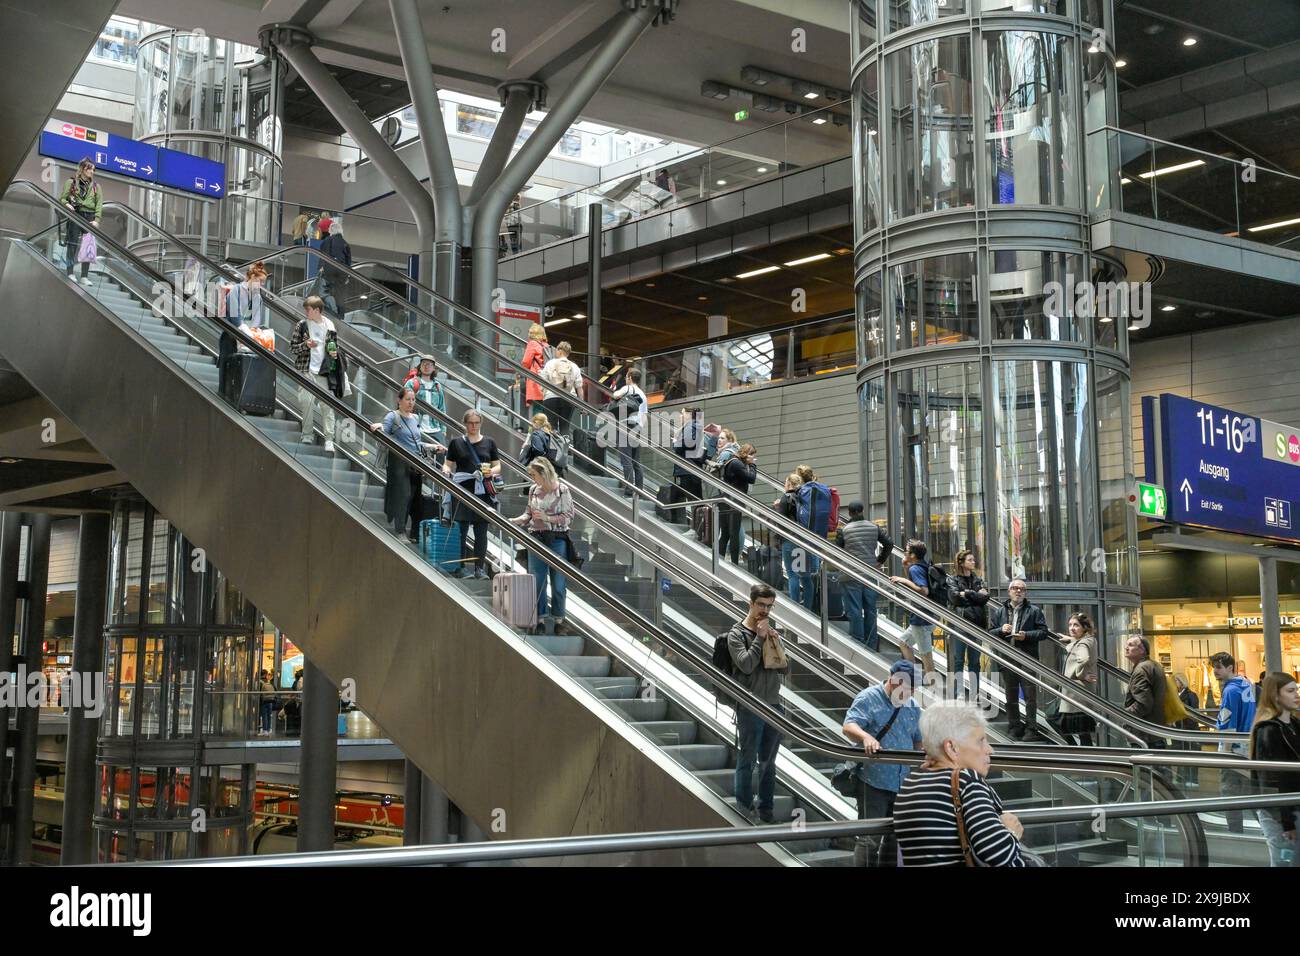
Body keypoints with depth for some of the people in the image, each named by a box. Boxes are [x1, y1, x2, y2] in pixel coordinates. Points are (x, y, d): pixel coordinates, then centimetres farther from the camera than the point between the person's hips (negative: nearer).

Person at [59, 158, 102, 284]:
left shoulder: (95, 186, 14)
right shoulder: (71, 182, 6)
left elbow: (99, 204, 7)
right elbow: (62, 198, 5)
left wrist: (97, 220, -5)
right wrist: (67, 204, -18)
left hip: (89, 218, 3)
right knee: (72, 244, -5)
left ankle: (85, 276, 3)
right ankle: (69, 273, -1)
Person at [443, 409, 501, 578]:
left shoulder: (489, 443, 11)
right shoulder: (457, 443, 8)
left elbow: (498, 466, 13)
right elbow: (448, 464, 10)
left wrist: (491, 471, -9)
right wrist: (446, 470, -12)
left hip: (483, 493, 1)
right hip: (463, 492, -1)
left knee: (481, 532, 3)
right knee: (462, 531, -2)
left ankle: (480, 568, 8)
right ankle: (463, 567, 4)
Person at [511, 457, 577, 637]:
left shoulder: (562, 490, -7)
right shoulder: (533, 490, 7)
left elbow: (569, 517, -8)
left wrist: (547, 518, -17)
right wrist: (514, 521, -1)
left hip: (557, 540, -4)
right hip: (536, 539, 4)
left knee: (558, 583, 3)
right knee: (537, 582, 5)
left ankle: (558, 620, 14)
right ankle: (539, 620, 13)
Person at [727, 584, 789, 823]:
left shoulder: (772, 631, 11)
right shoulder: (737, 633, -5)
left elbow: (785, 668, 10)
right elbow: (746, 665, -18)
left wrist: (776, 644, -6)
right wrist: (760, 638, -15)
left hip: (774, 704, 5)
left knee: (768, 762, 12)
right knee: (747, 760, 2)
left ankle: (766, 809, 21)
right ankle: (745, 810, 11)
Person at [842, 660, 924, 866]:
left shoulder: (913, 707, 12)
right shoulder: (868, 699, -9)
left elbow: (918, 740, 23)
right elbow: (849, 726, -23)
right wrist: (866, 737, -43)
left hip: (902, 785, 7)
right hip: (873, 782, -7)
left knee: (895, 838, 16)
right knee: (870, 839, -10)